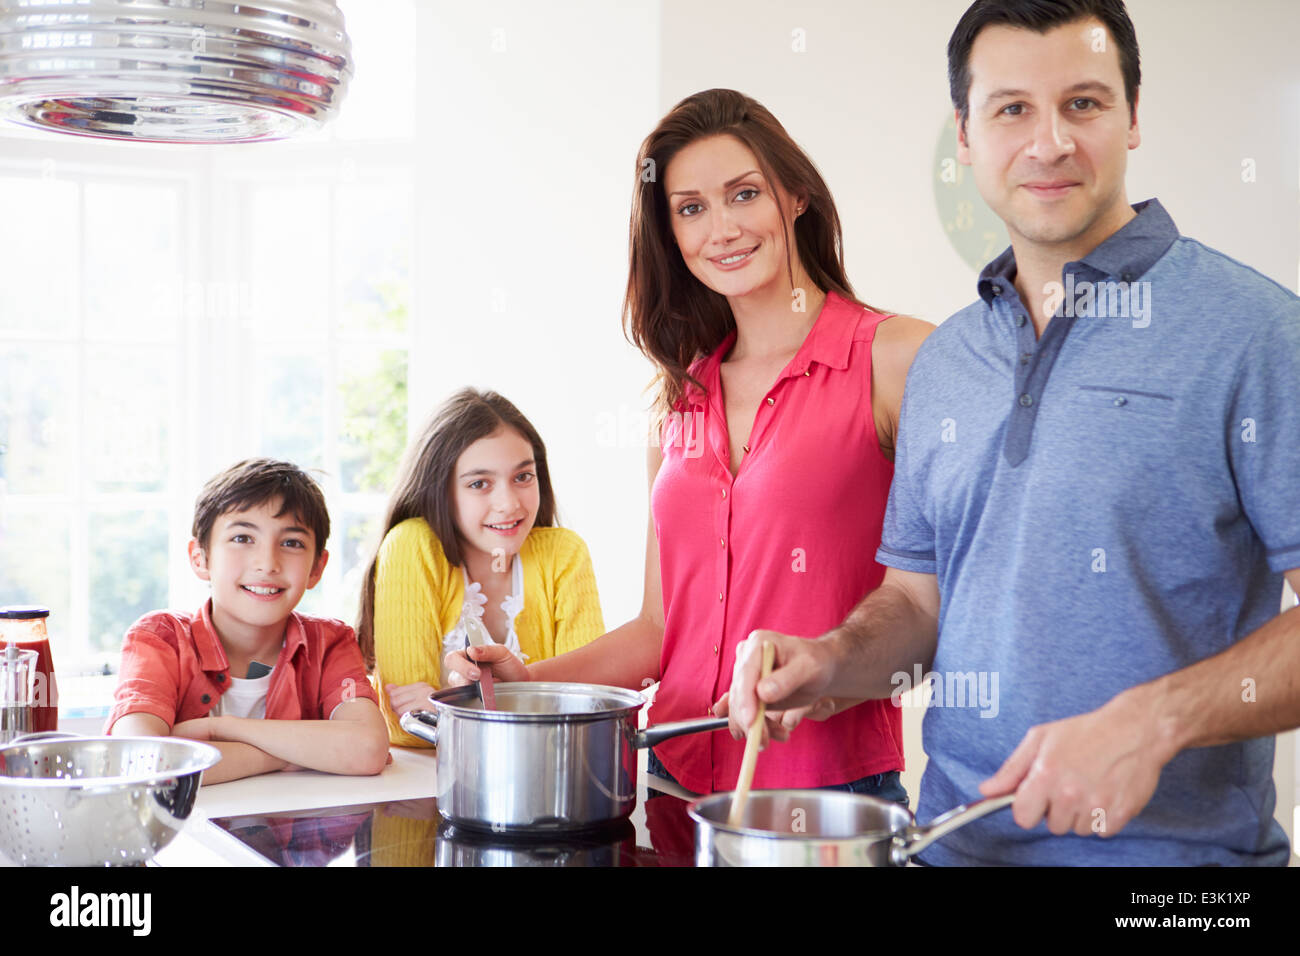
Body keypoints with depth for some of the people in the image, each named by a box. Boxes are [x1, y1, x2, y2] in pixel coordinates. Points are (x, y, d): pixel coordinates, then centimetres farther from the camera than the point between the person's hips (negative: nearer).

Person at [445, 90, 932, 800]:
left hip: (835, 786, -5)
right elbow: (659, 628, 13)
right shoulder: (683, 400, 10)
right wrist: (526, 681, -1)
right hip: (679, 783, 5)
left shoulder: (895, 356, -6)